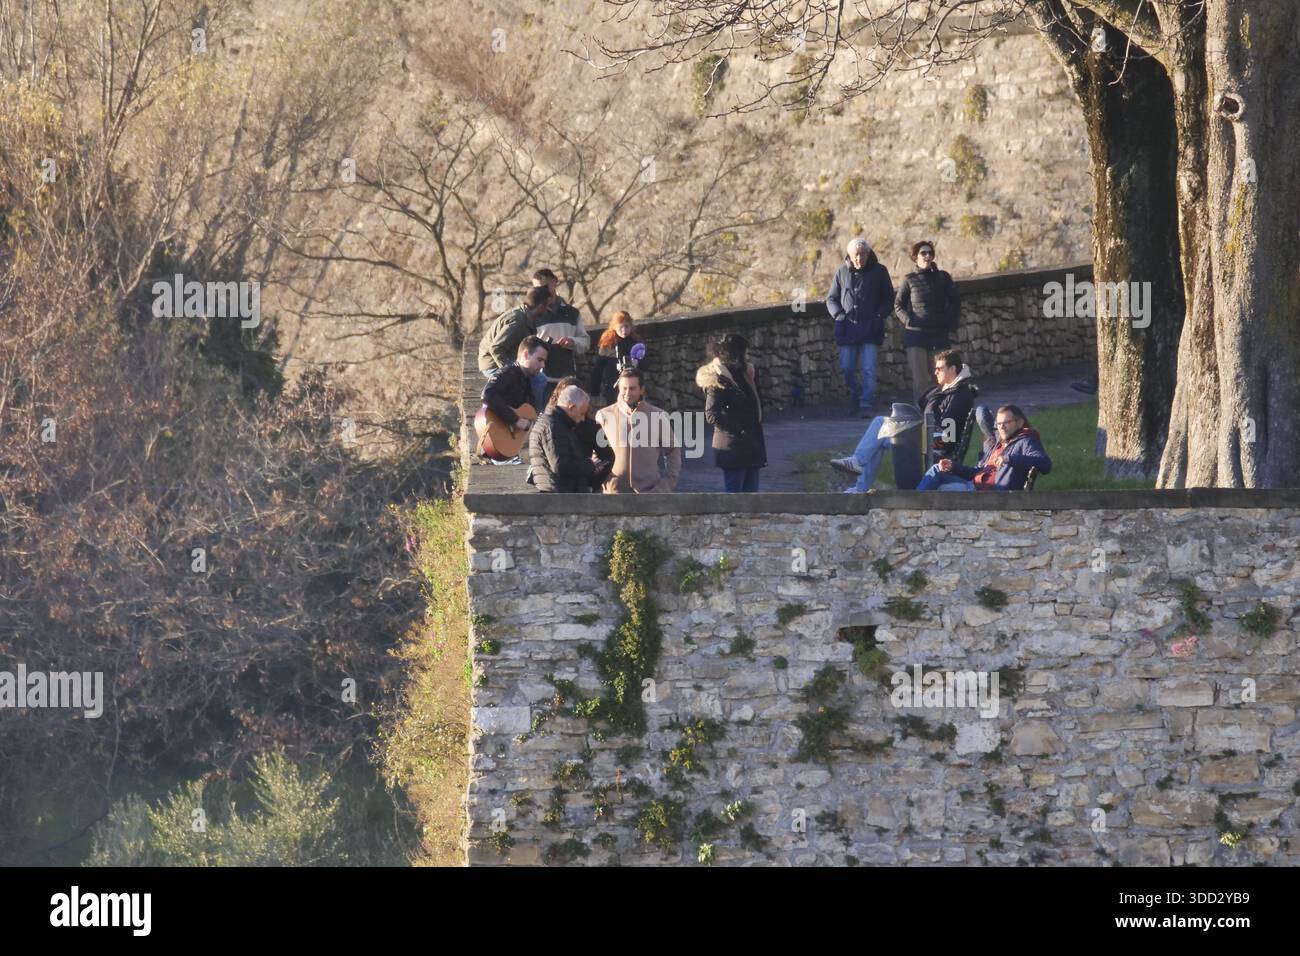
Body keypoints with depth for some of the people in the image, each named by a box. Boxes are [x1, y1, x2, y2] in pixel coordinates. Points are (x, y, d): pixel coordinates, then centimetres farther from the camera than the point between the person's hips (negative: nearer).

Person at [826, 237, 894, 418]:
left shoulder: (879, 271, 4)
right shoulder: (842, 272, 8)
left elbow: (889, 300, 10)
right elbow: (831, 299, 15)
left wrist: (878, 315, -6)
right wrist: (839, 315, -3)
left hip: (871, 328, -2)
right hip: (847, 327, 2)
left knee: (868, 369, -9)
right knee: (847, 368, 3)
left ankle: (866, 405, -9)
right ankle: (855, 394, 27)